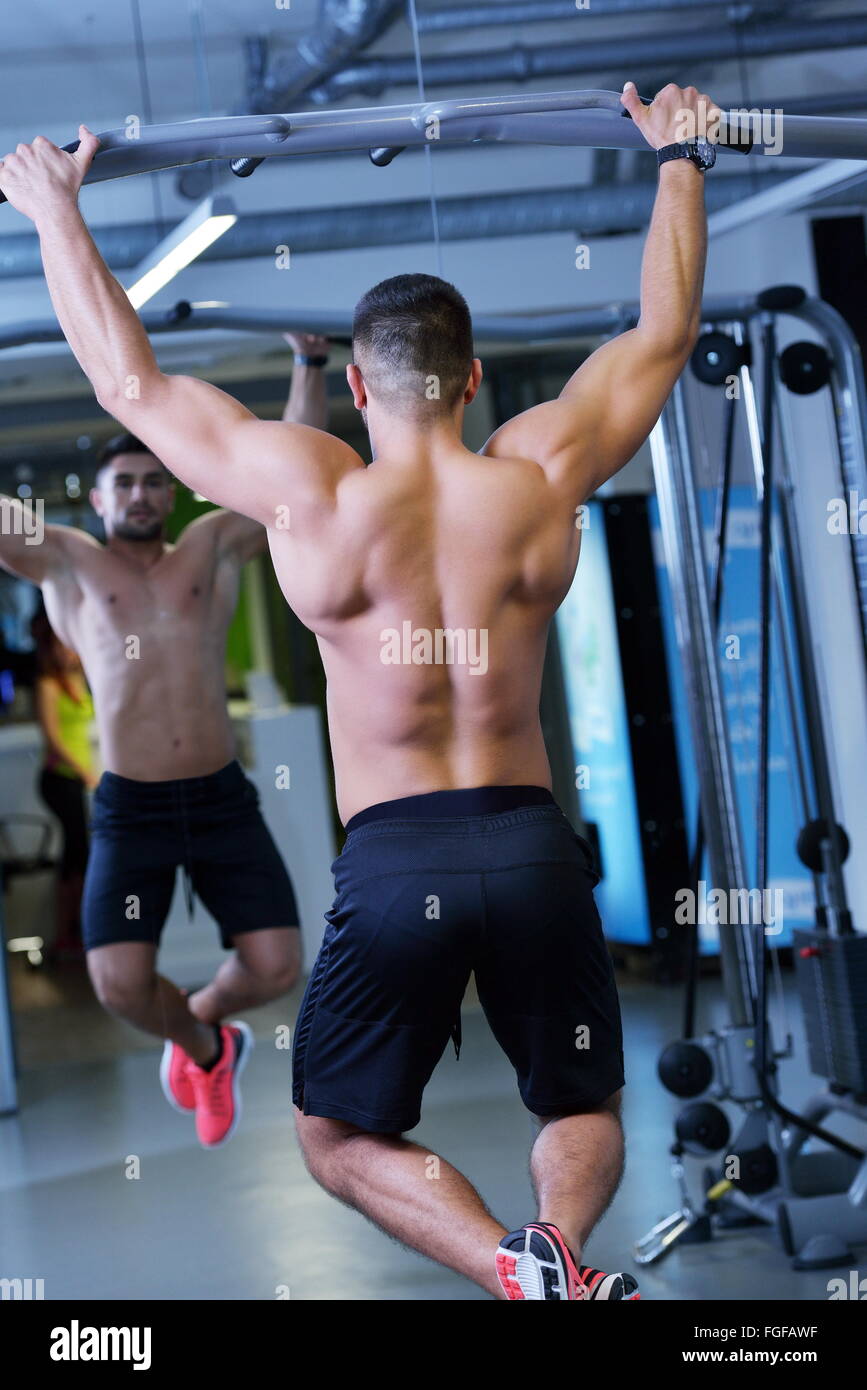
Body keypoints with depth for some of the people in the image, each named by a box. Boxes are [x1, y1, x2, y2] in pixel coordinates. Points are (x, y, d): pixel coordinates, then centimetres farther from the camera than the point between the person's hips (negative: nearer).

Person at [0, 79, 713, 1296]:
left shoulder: (310, 493, -6)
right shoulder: (542, 474, 0)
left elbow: (129, 381, 5)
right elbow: (664, 334, 15)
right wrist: (676, 161, 28)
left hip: (393, 861, -2)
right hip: (532, 843, 2)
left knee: (339, 1136, 18)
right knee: (584, 1108, 22)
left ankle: (514, 1269, -9)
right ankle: (560, 1245, -13)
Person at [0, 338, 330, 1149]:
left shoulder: (214, 546, 12)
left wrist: (309, 364, 8)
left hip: (223, 800, 1)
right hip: (130, 810, -1)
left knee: (275, 967, -8)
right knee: (120, 985, -13)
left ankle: (204, 1020, 29)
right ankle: (201, 1045, 22)